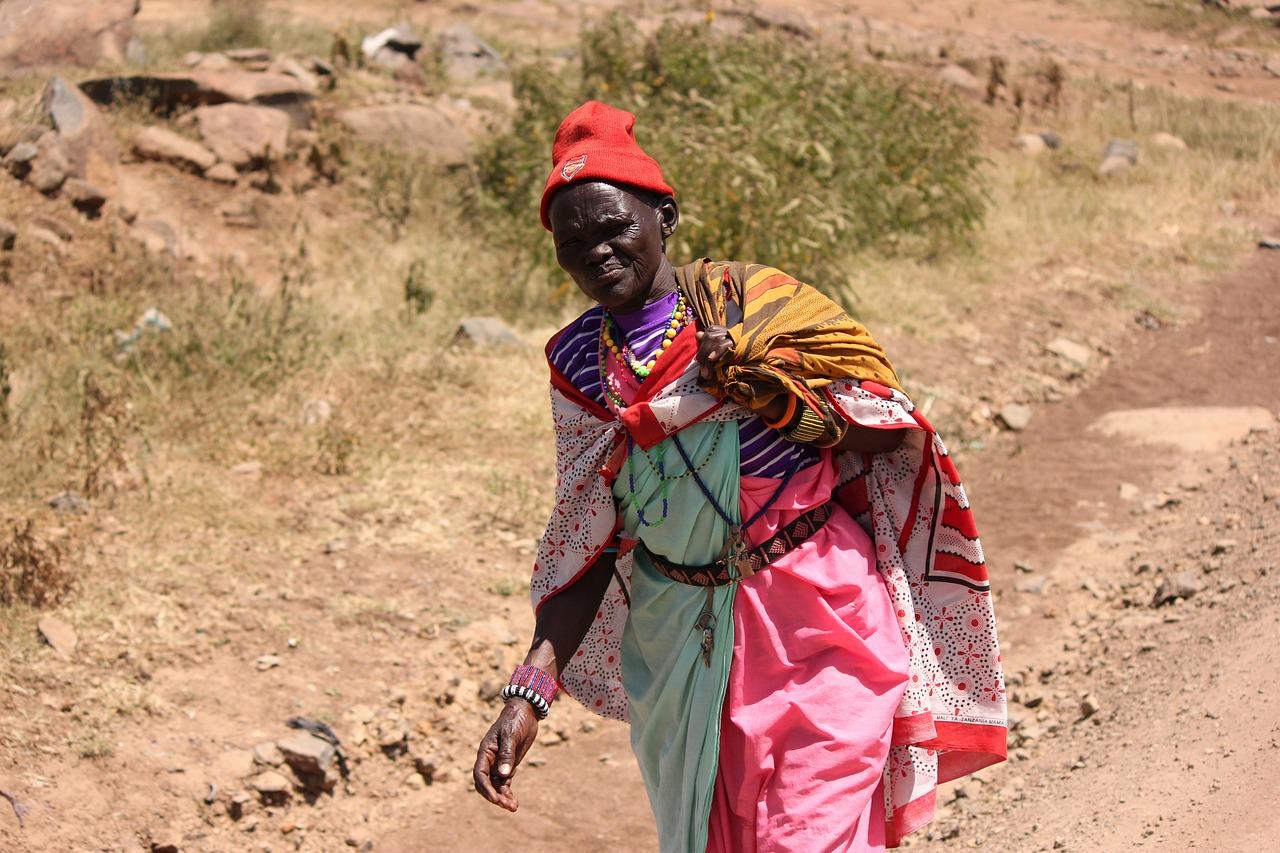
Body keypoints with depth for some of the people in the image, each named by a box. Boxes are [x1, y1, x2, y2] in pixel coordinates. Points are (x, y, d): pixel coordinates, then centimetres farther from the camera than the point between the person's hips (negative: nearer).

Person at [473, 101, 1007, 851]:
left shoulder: (753, 302, -5)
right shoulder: (580, 362, 6)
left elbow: (888, 424, -3)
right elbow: (584, 542, 6)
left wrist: (780, 393, -19)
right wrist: (530, 693, -2)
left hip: (815, 627, -4)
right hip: (680, 642, 4)